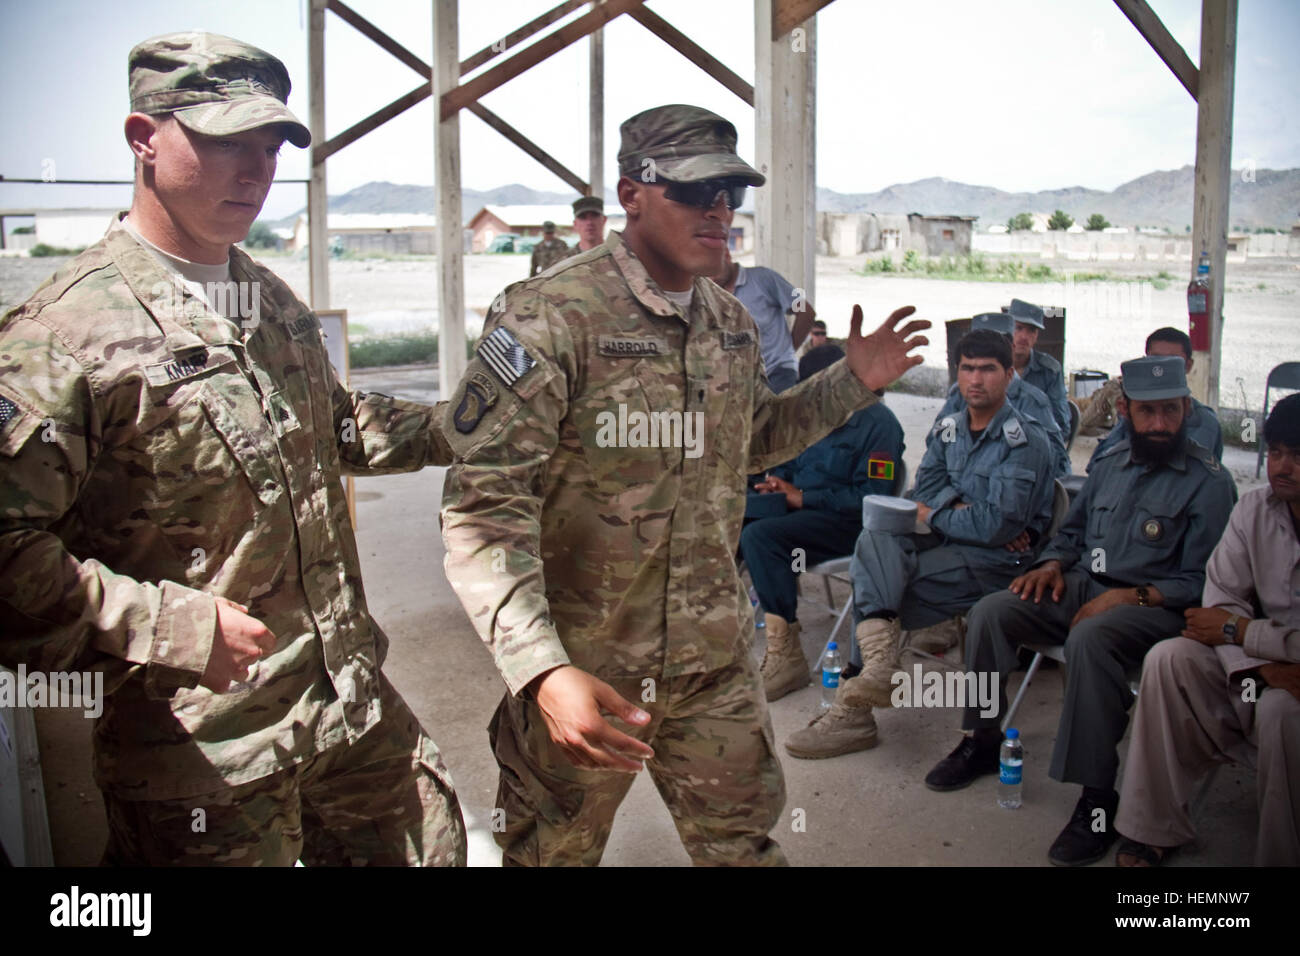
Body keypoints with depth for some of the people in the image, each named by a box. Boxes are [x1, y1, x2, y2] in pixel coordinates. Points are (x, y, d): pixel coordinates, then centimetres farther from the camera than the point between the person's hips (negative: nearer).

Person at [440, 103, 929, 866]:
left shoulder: (732, 324, 6)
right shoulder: (551, 318, -18)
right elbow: (484, 510, -22)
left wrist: (853, 383, 12)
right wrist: (542, 670, -32)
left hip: (716, 661, 6)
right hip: (581, 671, -5)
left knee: (745, 844, 19)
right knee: (555, 848, 17)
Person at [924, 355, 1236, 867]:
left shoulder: (1209, 482, -5)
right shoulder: (1112, 463, 14)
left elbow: (1199, 581, -10)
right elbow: (1072, 531, 24)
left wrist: (1132, 596, -22)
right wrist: (1052, 565, 3)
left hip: (1154, 606, -6)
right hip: (1080, 586, 6)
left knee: (1089, 637, -38)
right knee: (989, 612, -15)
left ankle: (1097, 797, -30)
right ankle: (981, 742, 1)